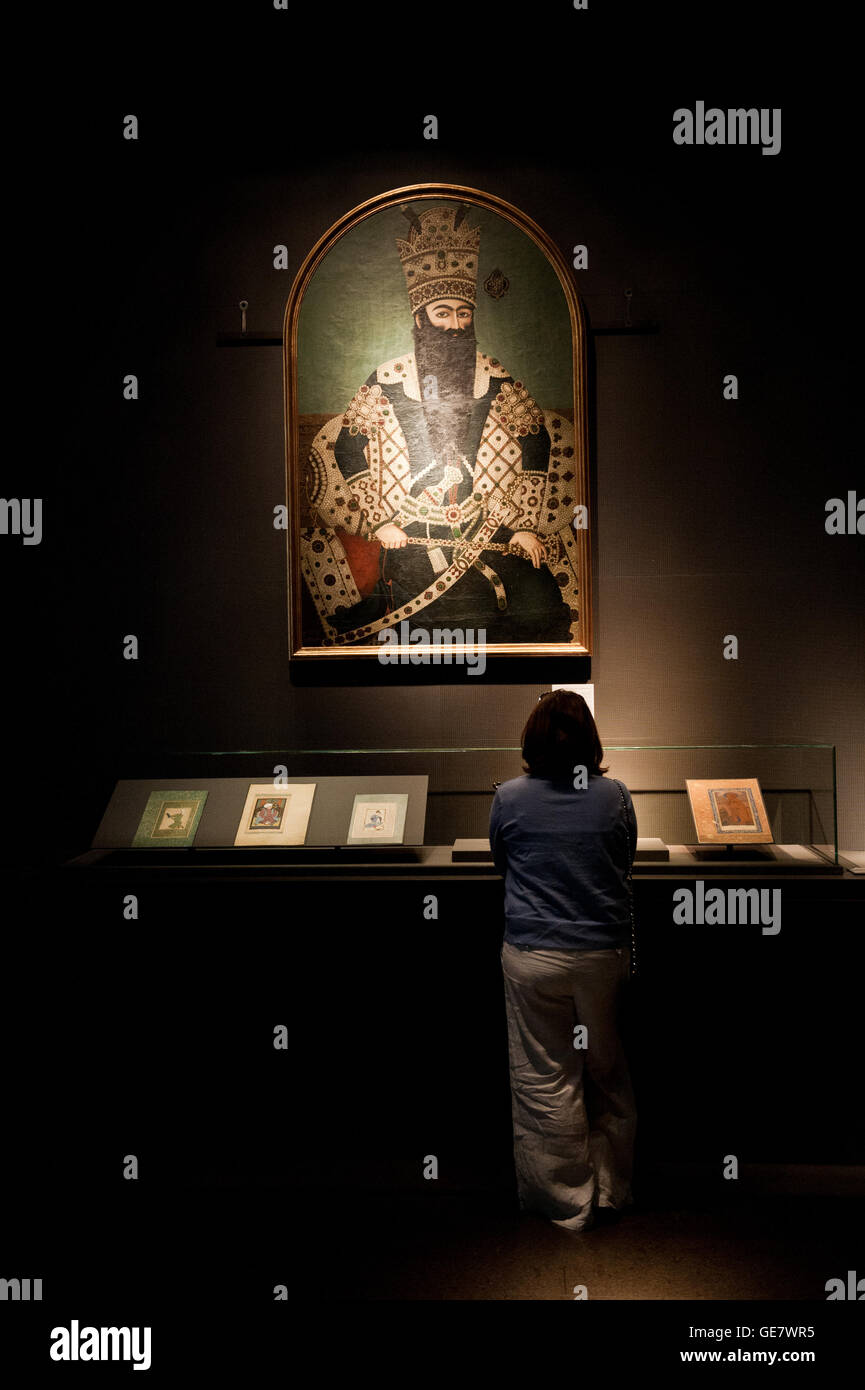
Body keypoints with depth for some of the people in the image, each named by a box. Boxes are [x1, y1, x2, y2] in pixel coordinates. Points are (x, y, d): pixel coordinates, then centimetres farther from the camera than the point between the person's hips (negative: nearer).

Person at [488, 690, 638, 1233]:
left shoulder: (510, 797, -8)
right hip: (605, 953, 2)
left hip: (533, 957, -2)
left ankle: (569, 1203, 21)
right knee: (608, 1073, 17)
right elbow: (626, 865, 9)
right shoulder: (616, 795, -5)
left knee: (545, 1080, 10)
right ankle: (613, 1192, 31)